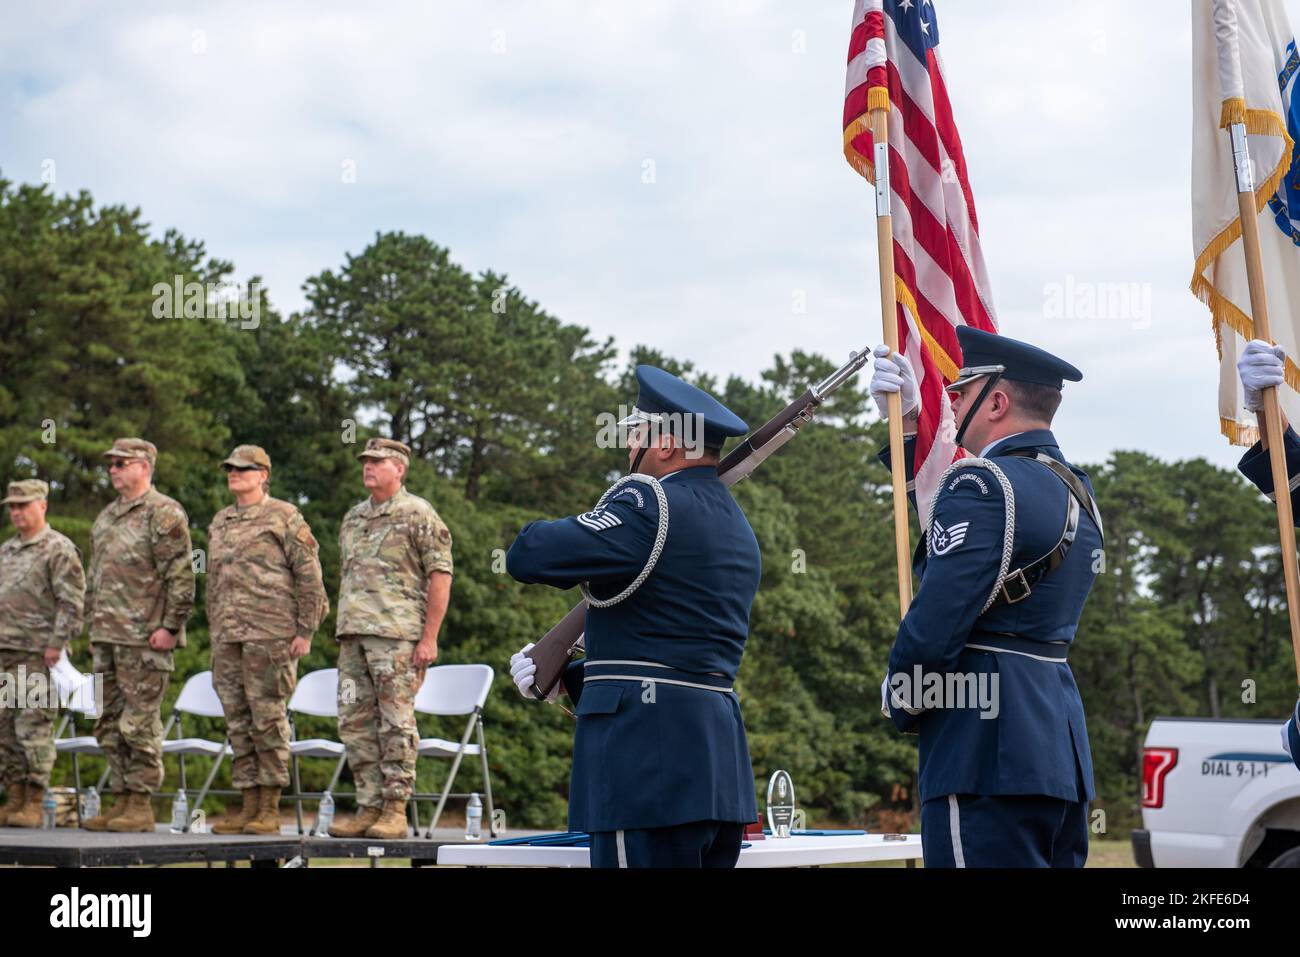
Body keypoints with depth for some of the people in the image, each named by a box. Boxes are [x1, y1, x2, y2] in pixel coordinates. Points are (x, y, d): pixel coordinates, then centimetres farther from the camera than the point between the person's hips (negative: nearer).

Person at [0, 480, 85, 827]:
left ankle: (33, 805, -4)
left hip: (36, 653, -8)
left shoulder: (59, 549, -5)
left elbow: (72, 602, -11)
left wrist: (56, 643, -17)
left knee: (34, 727, -7)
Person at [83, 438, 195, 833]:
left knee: (140, 723, -6)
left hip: (144, 638, -9)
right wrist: (93, 627, 19)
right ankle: (122, 800, 17)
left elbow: (181, 574, -13)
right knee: (109, 724, 10)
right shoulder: (105, 518, 19)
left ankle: (141, 806, -1)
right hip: (107, 637, 9)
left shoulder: (164, 513, -7)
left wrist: (169, 626, -17)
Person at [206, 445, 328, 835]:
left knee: (268, 719, -5)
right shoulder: (219, 522, 17)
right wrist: (214, 635, 19)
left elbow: (310, 576, -6)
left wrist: (305, 631, -11)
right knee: (239, 721, 7)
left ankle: (270, 810, -1)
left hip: (271, 635, -7)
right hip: (229, 638, 7)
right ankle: (249, 807, 12)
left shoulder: (284, 517, -3)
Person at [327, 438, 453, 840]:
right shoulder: (353, 518, 19)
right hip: (353, 634, 7)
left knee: (396, 723, -5)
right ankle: (369, 806, 12)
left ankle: (395, 811, -1)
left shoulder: (418, 514, -3)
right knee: (355, 723, 6)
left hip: (397, 633, -7)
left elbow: (440, 576, -7)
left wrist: (429, 637, -12)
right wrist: (342, 633, 17)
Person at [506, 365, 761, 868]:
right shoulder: (737, 528, 19)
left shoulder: (649, 502, -11)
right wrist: (565, 677, 17)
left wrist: (587, 527, 8)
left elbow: (527, 556, -13)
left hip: (651, 765, -9)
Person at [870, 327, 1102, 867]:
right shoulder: (1075, 489, 16)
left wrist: (901, 702, -1)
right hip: (1062, 751, 10)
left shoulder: (984, 481, -13)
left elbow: (933, 625, -20)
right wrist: (908, 424, 24)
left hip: (990, 757, -10)